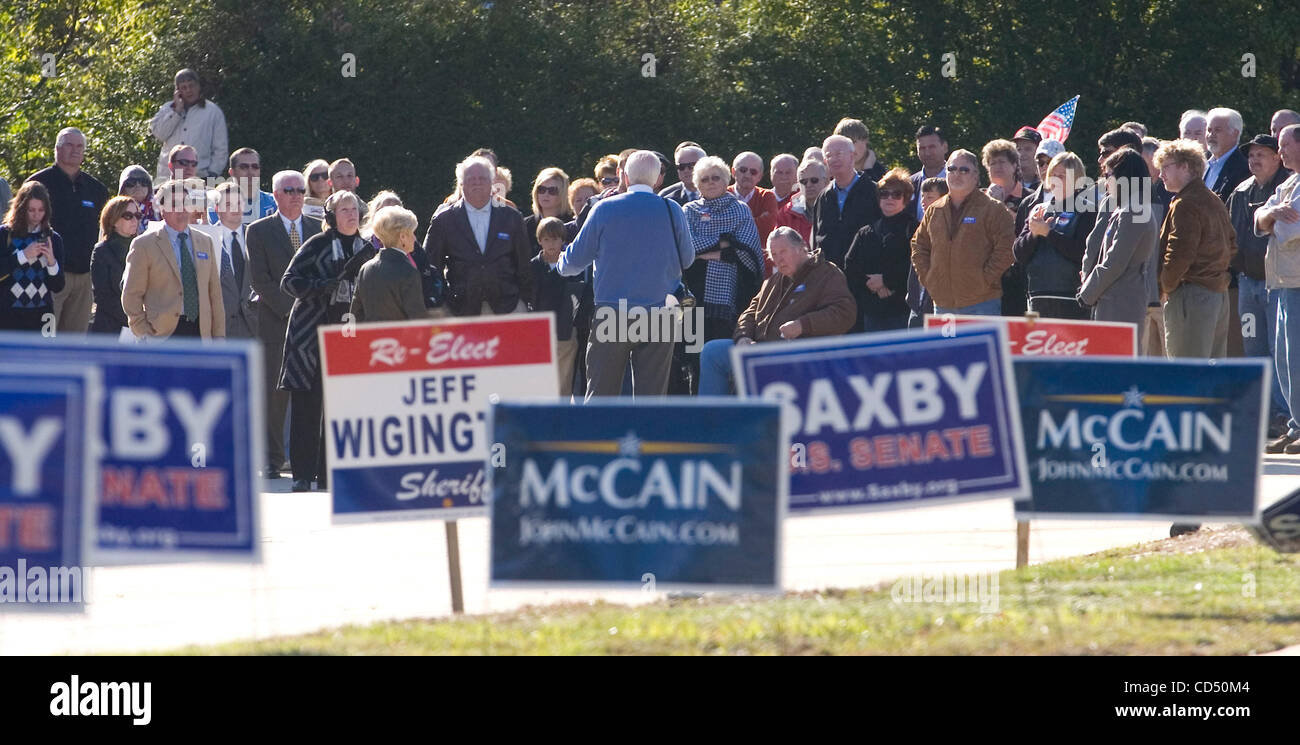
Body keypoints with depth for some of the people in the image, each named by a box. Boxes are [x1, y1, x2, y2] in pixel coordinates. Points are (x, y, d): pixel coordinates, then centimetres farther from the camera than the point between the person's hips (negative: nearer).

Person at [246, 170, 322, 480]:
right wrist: (290, 310, -11)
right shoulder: (259, 231, 5)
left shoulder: (320, 230, 14)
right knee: (275, 394, -3)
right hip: (275, 323, -2)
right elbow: (260, 279, -3)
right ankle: (272, 460, 1)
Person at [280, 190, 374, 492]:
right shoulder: (317, 246, -2)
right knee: (306, 405, -4)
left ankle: (329, 473, 8)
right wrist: (328, 285, -18)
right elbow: (289, 281, -7)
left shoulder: (365, 249, 11)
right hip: (312, 336, -4)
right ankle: (303, 474, 0)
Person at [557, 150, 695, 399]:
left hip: (611, 314, -1)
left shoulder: (605, 209, -3)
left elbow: (575, 259, 6)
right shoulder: (672, 211, -1)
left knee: (601, 392, 4)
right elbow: (687, 258, 10)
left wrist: (561, 265, 29)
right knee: (651, 394, 3)